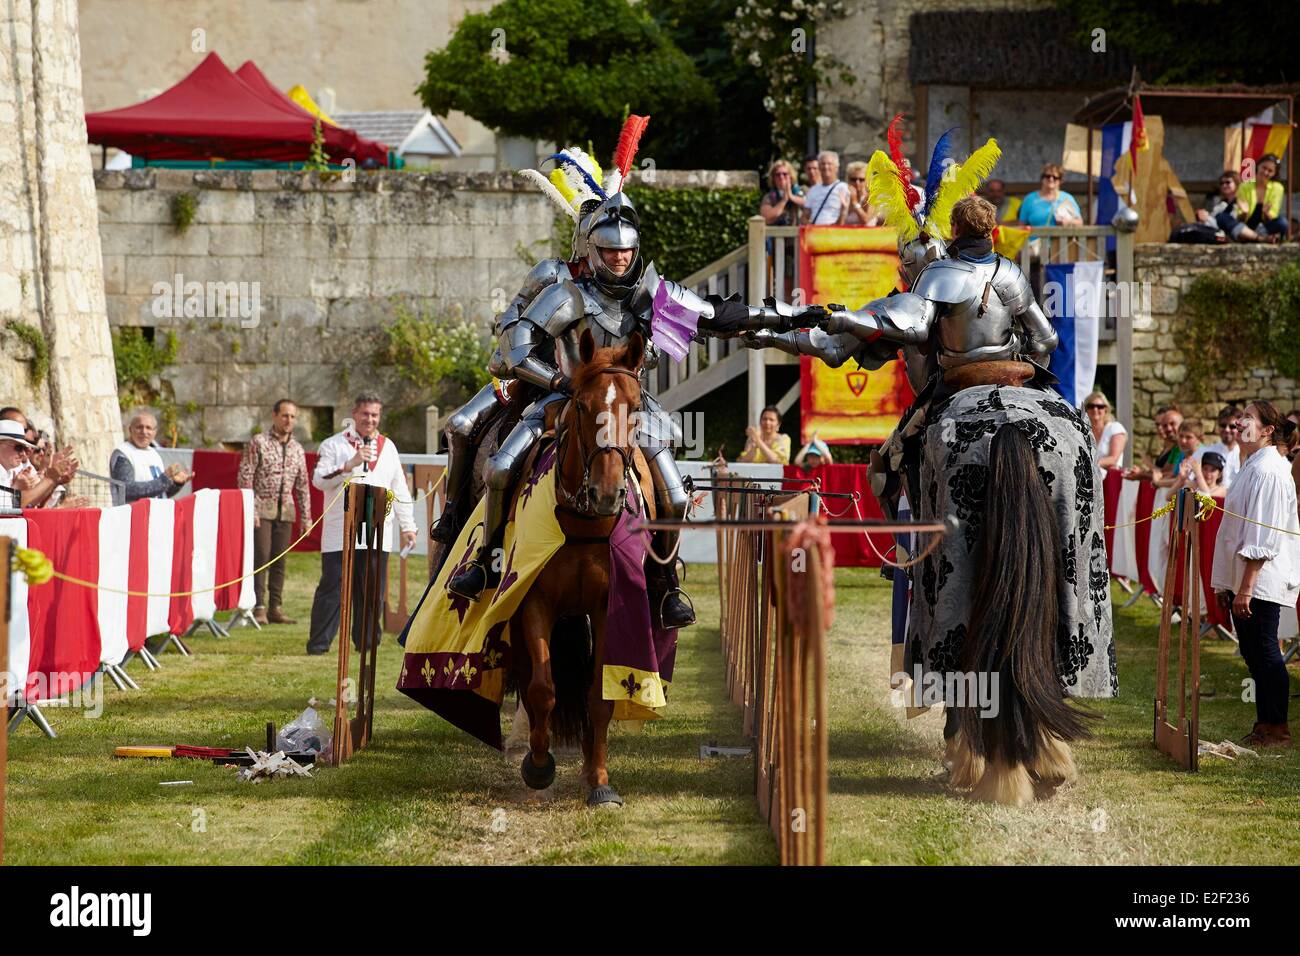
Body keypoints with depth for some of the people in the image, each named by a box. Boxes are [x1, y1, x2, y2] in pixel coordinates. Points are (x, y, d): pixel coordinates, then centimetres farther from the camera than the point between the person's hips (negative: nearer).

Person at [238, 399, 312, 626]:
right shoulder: (258, 443, -2)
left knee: (280, 560, 5)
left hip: (286, 511, 5)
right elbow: (245, 477, -6)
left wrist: (306, 515, 13)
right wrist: (250, 509, -13)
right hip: (262, 508, -5)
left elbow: (302, 485, 17)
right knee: (261, 556, -9)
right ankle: (259, 608, -8)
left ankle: (275, 607, 10)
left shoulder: (297, 449, 13)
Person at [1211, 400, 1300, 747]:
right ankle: (1264, 725, 20)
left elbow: (1263, 536, -21)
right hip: (1245, 579, 10)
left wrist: (1246, 587, -23)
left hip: (1262, 580, -10)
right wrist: (1227, 583, 19)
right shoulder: (1252, 465, 14)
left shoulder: (1269, 470, -17)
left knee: (1264, 652, -4)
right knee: (1253, 652, 13)